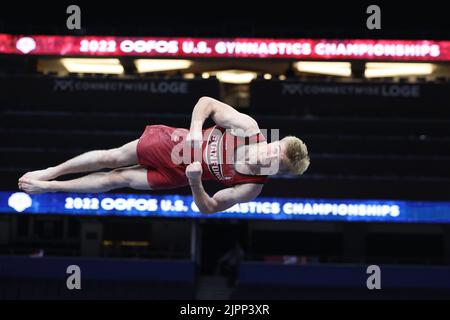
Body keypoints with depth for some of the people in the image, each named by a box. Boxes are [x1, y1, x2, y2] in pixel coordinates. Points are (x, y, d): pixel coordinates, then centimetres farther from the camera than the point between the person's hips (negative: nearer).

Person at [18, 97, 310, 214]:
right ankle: (50, 172, 24)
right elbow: (206, 103, -14)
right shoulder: (249, 127, -21)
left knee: (118, 179, 4)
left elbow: (208, 207, -15)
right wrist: (195, 130, -29)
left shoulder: (251, 188, -21)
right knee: (112, 157, 2)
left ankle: (50, 187, 21)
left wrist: (195, 182, -34)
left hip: (177, 175, 0)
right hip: (174, 142, 0)